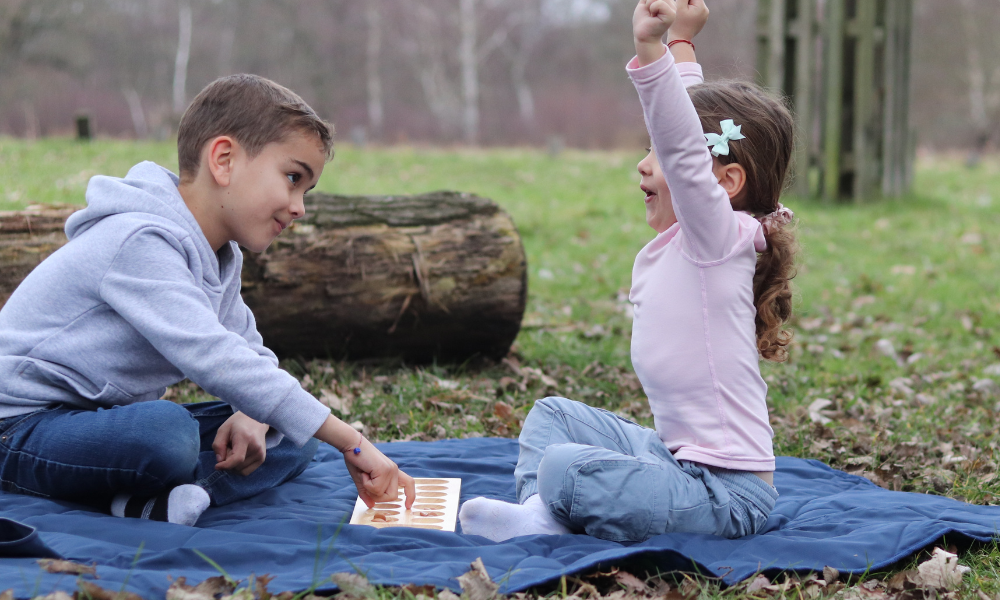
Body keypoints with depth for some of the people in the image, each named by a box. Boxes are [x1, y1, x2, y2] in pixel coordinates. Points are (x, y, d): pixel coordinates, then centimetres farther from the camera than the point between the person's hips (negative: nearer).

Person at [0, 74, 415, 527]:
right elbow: (211, 358, -33)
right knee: (168, 429, -41)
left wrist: (251, 417, -13)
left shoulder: (219, 255, 11)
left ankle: (150, 500, -20)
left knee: (294, 437, 0)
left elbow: (252, 354, 13)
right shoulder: (141, 243, -23)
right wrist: (350, 442, -34)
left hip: (110, 420, 10)